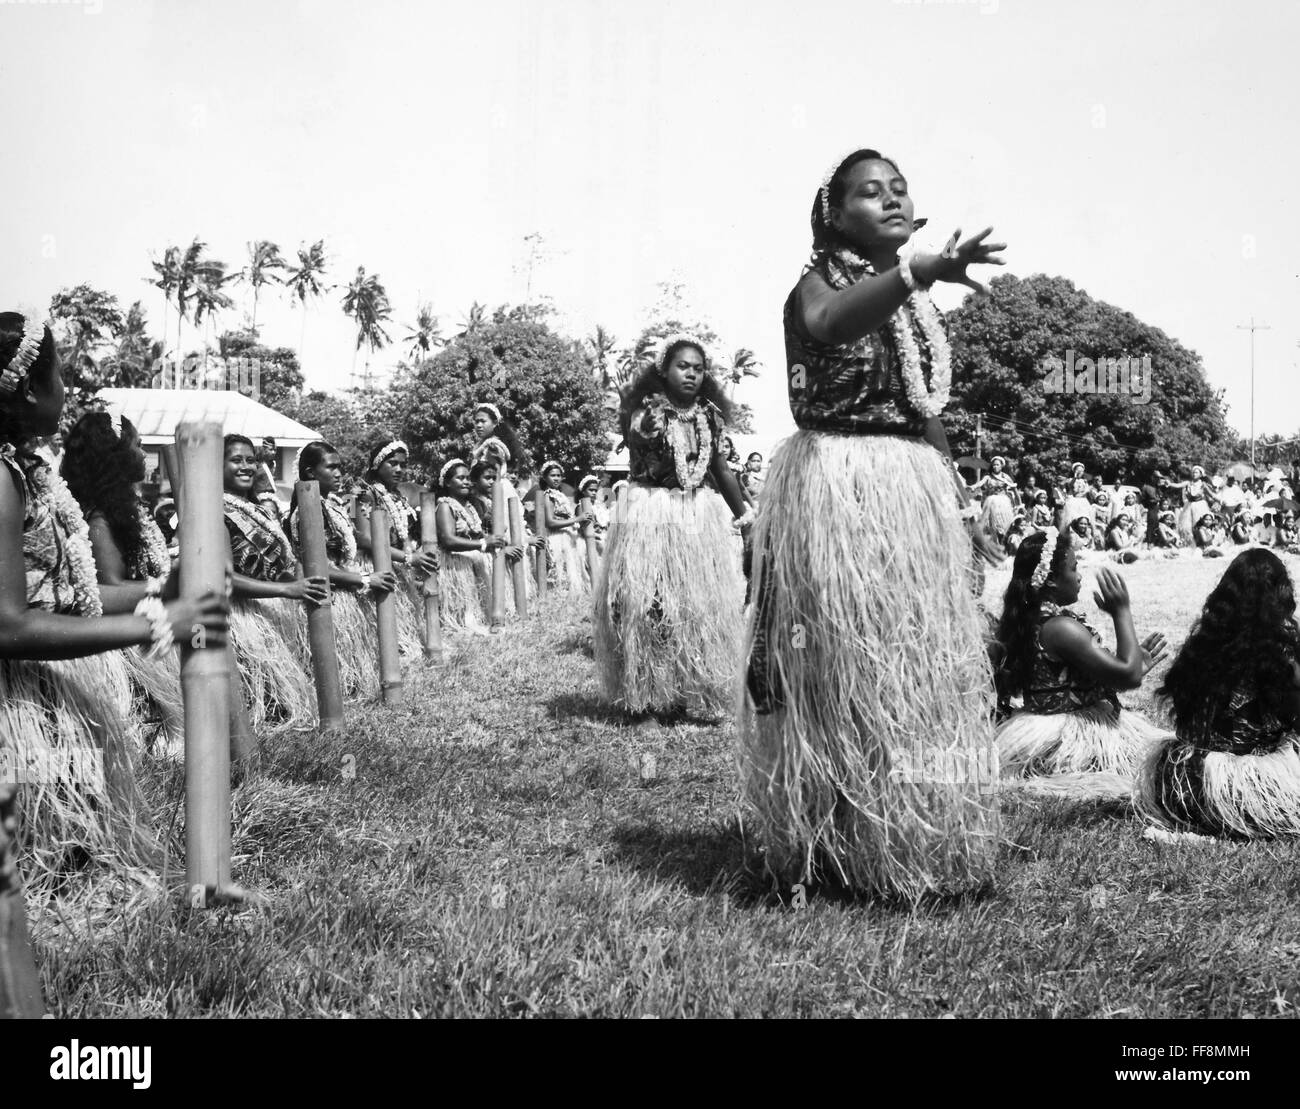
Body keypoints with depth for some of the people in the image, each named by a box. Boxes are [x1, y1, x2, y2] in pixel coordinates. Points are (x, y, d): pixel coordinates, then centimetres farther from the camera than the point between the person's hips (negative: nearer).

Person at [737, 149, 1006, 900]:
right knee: (843, 672, -2)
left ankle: (921, 849, 26)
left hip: (916, 497, 8)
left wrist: (964, 510, 18)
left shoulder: (918, 302, 15)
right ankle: (833, 850, 10)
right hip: (839, 491, -7)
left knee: (921, 673, 12)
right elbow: (828, 324, -33)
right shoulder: (820, 283, -6)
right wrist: (919, 270, -46)